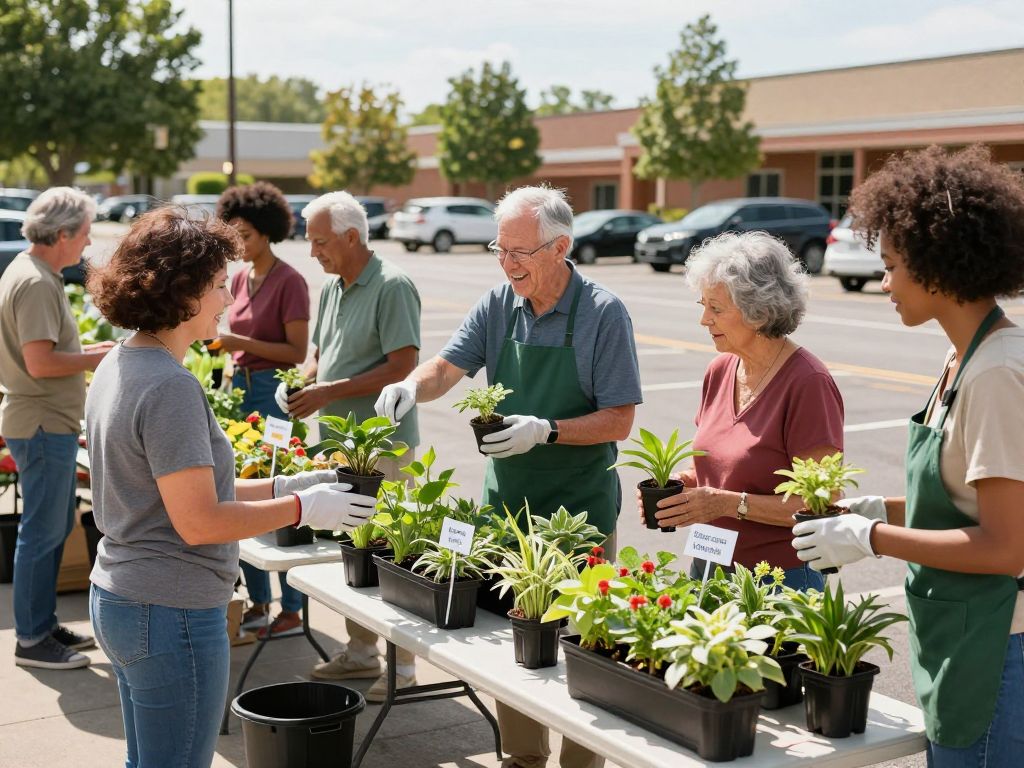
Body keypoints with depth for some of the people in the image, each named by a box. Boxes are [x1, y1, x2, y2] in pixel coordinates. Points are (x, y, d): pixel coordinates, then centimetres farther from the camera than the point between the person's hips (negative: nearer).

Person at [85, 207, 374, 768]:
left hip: (117, 600, 10)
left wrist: (280, 487, 8)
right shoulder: (169, 387, -23)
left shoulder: (119, 365, 8)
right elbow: (199, 522, -24)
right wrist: (304, 507, -13)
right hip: (171, 616, -10)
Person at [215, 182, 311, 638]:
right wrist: (228, 361, 6)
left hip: (274, 393, -8)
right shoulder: (240, 279, 12)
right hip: (241, 387, 8)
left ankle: (292, 610, 9)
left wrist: (242, 344, -20)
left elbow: (297, 352, -14)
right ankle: (258, 602, 22)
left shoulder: (289, 282, -11)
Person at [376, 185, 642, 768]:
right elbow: (447, 368, 1)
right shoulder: (499, 305, 3)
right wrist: (412, 386, -21)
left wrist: (545, 431, -24)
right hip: (507, 497, 5)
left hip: (579, 506, -5)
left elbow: (619, 420, -12)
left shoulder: (603, 314, -12)